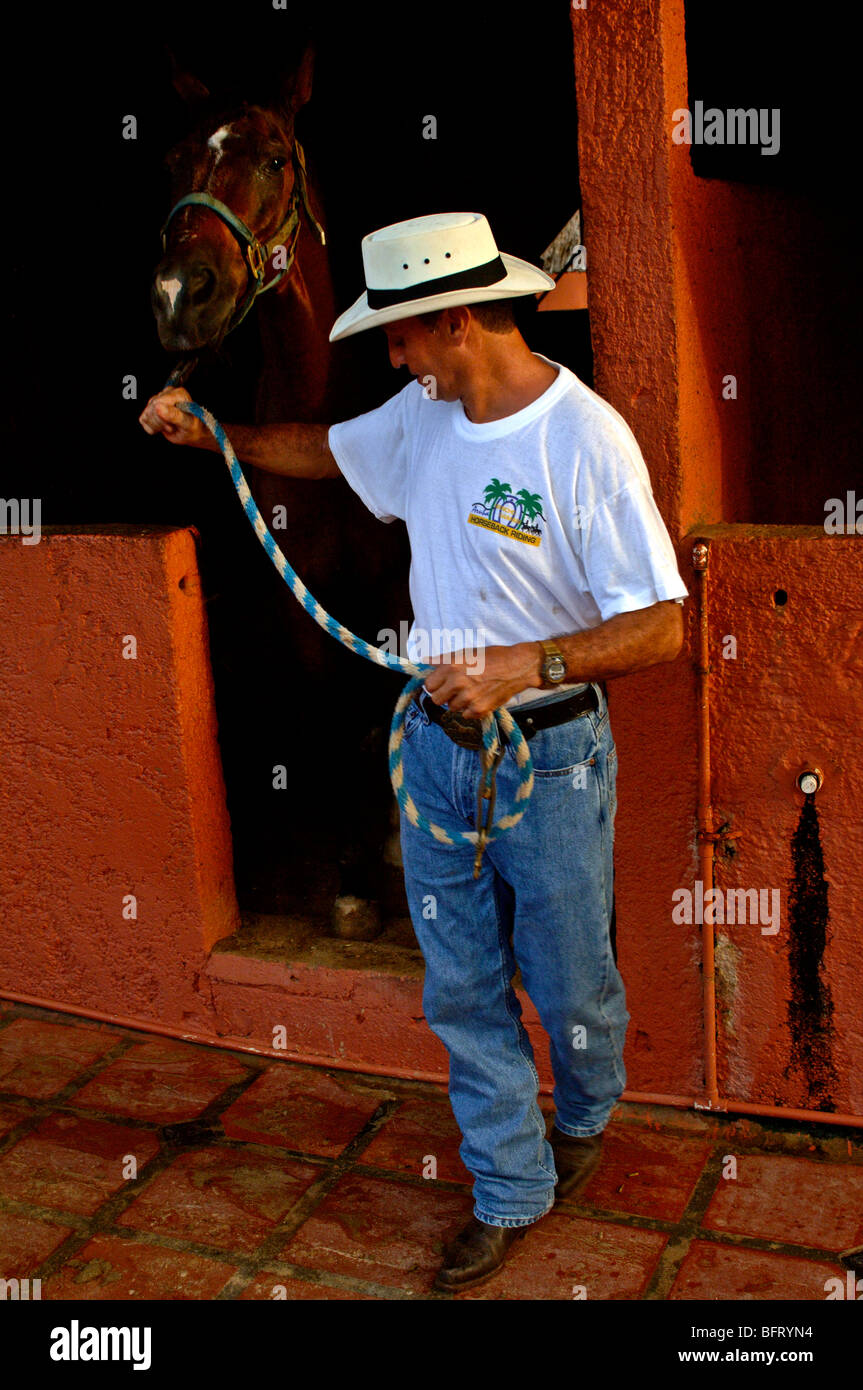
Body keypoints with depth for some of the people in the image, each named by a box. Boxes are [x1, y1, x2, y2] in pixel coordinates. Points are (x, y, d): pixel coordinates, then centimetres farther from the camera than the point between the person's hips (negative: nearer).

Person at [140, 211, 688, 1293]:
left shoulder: (585, 440, -20)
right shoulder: (425, 414, 2)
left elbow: (660, 627, -21)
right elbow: (330, 450, 23)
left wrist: (526, 666, -30)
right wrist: (212, 435, 14)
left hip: (549, 756, -6)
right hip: (435, 741, 6)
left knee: (568, 981, 13)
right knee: (462, 989, 13)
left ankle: (584, 1117, 46)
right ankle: (511, 1188, 32)